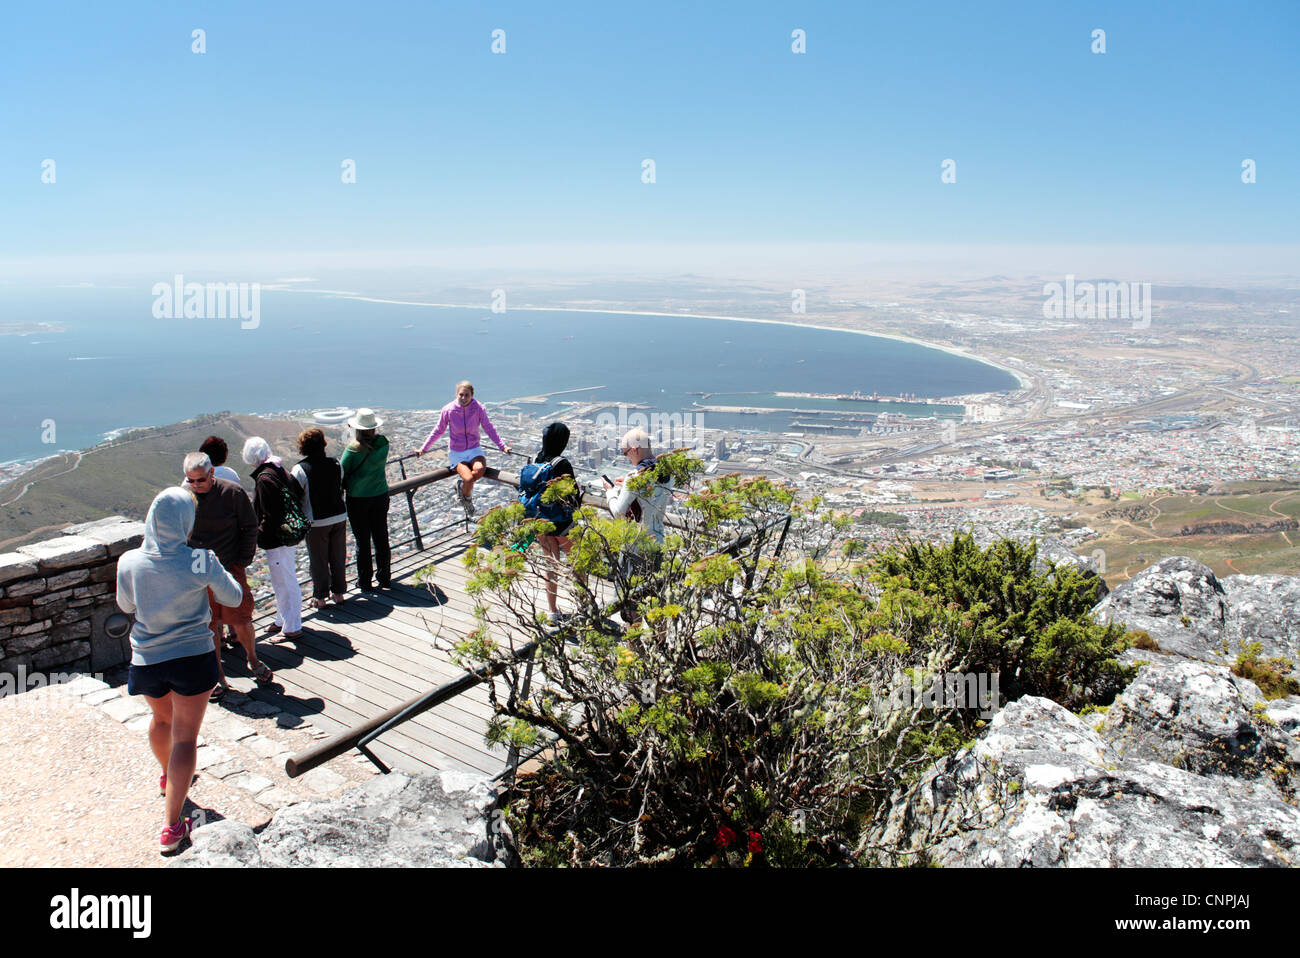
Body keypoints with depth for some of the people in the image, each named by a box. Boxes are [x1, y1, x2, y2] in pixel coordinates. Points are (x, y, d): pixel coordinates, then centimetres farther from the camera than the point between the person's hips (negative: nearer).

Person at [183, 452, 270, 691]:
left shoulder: (232, 492, -10)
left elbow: (250, 527, 0)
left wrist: (243, 560, -4)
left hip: (230, 567, -2)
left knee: (241, 621, 2)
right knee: (208, 626, 8)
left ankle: (252, 659, 29)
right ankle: (218, 675, 22)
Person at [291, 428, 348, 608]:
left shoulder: (300, 469, -16)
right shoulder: (335, 464, -4)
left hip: (316, 522, -4)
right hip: (339, 517, 4)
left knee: (318, 561, 10)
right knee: (338, 557, 16)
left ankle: (320, 597, 20)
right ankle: (339, 592, 27)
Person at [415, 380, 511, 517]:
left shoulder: (478, 408, -6)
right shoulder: (448, 410, -7)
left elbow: (489, 428, 3)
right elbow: (438, 431, 6)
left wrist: (502, 446, -3)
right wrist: (423, 449, 8)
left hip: (474, 449, 1)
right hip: (456, 452, -1)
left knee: (480, 470, -33)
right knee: (469, 479, -26)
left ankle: (462, 486, 1)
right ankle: (467, 497, 10)